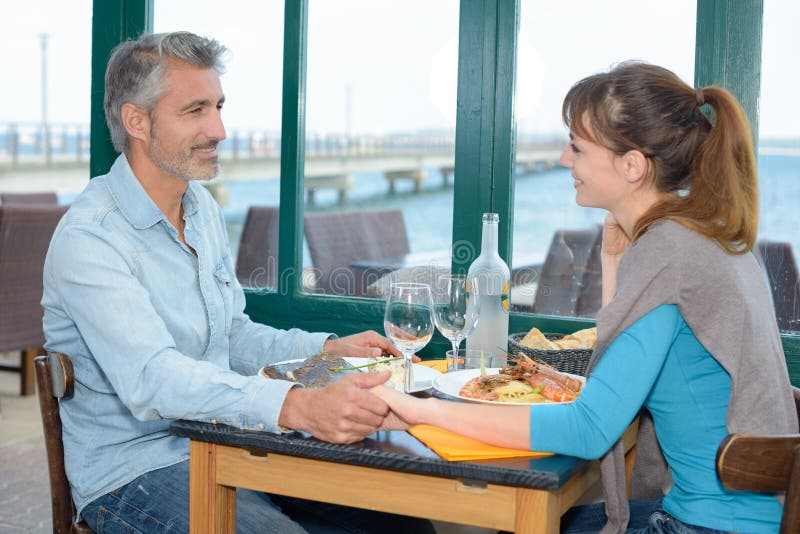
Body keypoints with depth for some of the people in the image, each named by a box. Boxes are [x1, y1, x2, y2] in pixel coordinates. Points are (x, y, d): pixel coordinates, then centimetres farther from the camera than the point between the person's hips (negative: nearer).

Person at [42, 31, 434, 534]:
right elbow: (151, 379, -31)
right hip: (135, 470, -7)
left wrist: (329, 348, 5)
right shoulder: (88, 238, -18)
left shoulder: (203, 209, 11)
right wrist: (300, 406, -44)